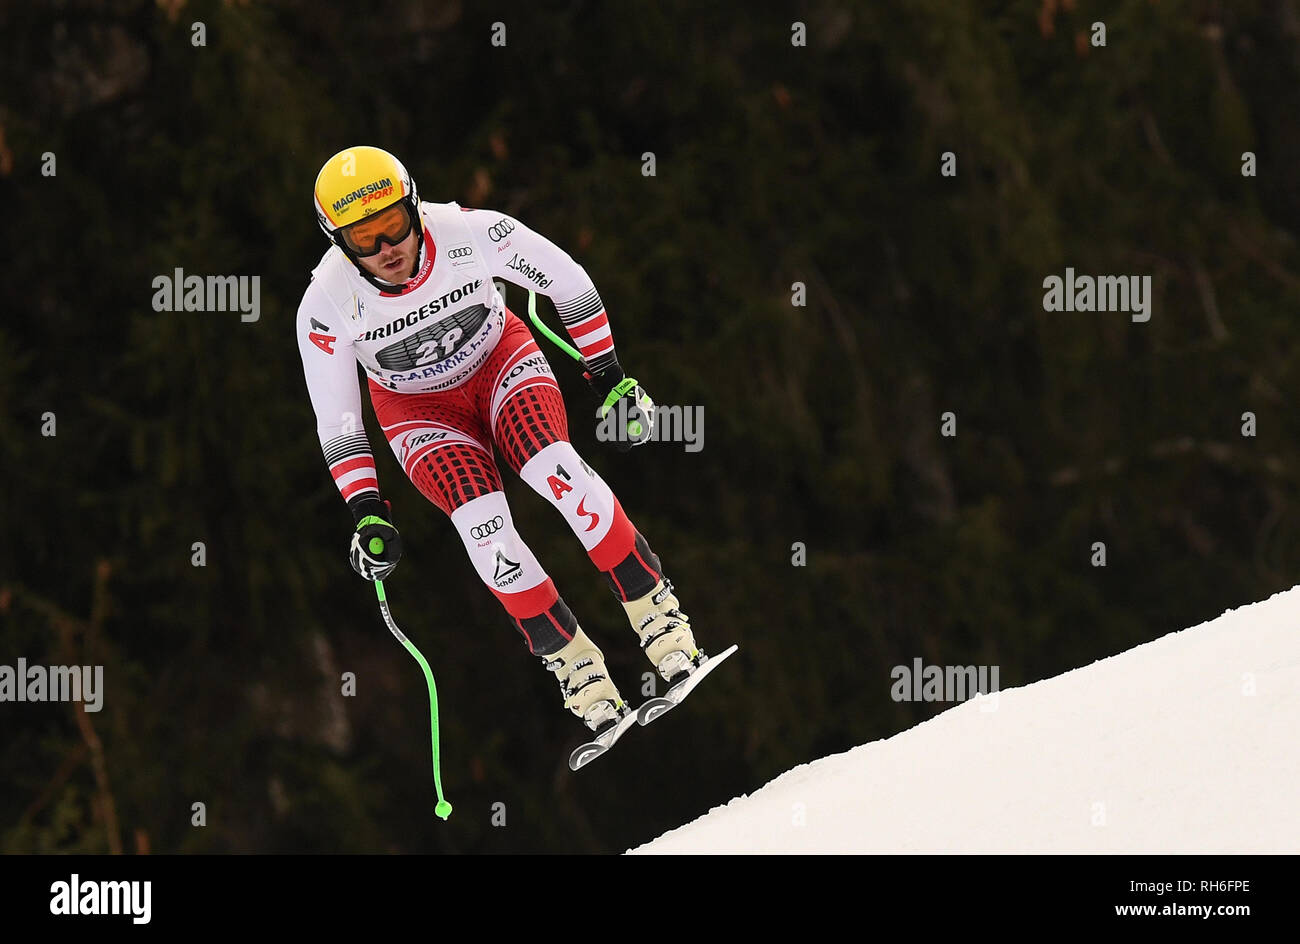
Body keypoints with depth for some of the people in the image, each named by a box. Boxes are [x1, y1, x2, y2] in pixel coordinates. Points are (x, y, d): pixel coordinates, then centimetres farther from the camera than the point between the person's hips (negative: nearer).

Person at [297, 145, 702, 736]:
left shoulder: (468, 232, -28)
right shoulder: (325, 305, -26)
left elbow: (564, 279, -11)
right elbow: (336, 423, -13)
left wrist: (609, 376, -9)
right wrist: (367, 513, -19)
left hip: (499, 359, 0)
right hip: (420, 410, 0)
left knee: (555, 469, -30)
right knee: (481, 524, -26)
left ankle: (657, 616, -20)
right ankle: (573, 663, -13)